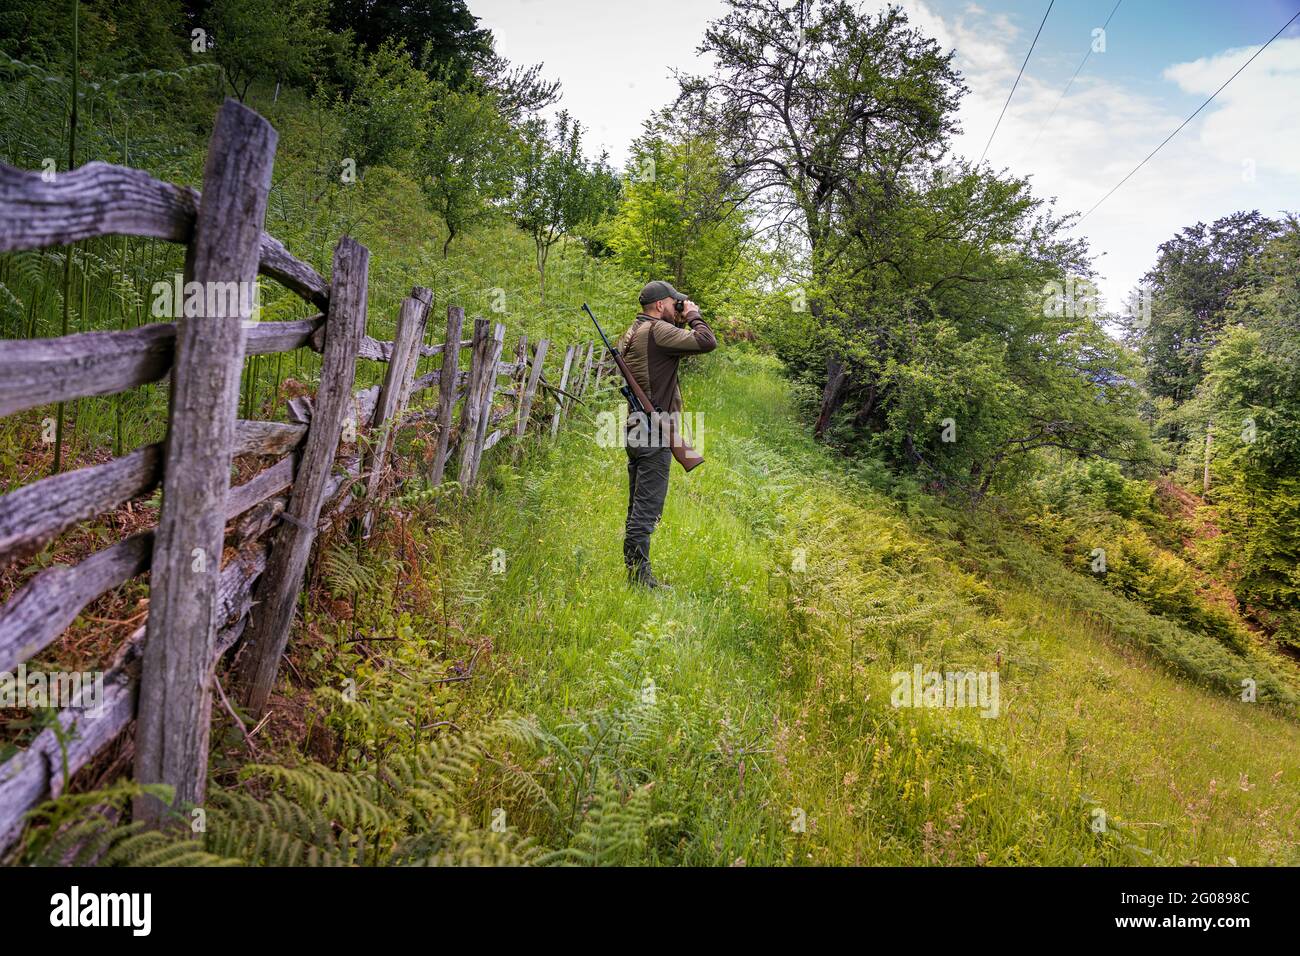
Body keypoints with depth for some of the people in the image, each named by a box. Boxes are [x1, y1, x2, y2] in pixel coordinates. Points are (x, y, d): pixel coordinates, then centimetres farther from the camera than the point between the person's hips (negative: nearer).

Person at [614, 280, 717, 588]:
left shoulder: (631, 333, 16)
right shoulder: (657, 330, -14)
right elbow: (706, 342, -21)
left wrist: (680, 324, 15)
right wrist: (693, 316, -4)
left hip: (636, 427, 10)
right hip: (655, 432, -10)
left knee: (638, 505, 14)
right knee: (648, 507, -6)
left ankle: (633, 570, 21)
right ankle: (639, 573, -3)